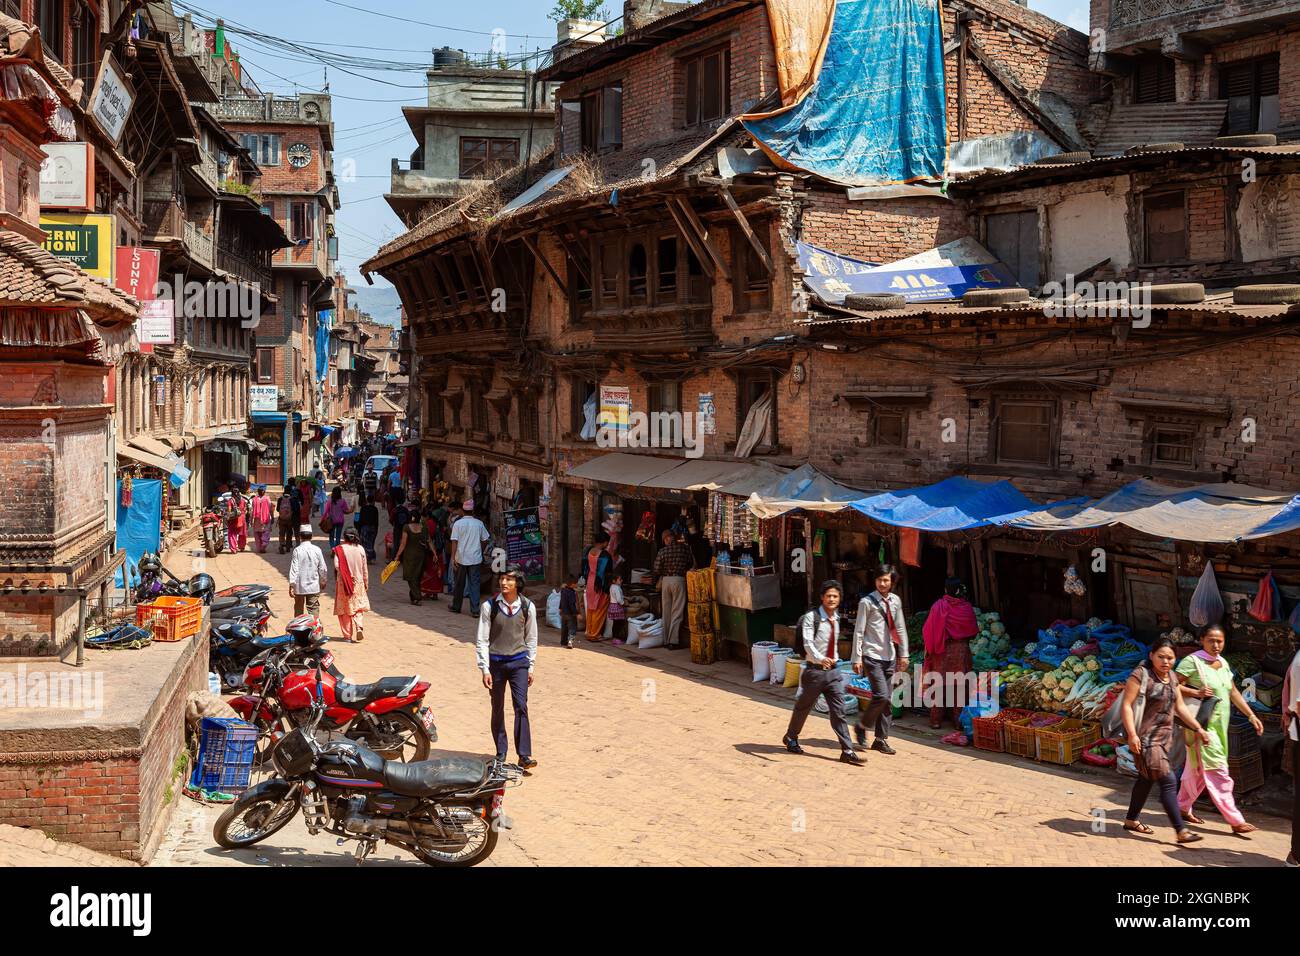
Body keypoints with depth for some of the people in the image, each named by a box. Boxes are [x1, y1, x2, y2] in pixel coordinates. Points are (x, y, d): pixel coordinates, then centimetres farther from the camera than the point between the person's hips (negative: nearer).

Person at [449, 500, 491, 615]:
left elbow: (454, 542, -10)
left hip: (461, 558, -1)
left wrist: (453, 557, -8)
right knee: (475, 584, 2)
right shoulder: (479, 524, 0)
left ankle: (456, 607, 23)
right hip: (475, 558, 1)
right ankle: (475, 609, -4)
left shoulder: (458, 524, -6)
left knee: (459, 583, 12)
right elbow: (485, 540, 7)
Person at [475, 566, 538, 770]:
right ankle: (501, 752, 22)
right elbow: (482, 640, -3)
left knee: (521, 706, -10)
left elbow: (531, 638, 8)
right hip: (496, 662, 0)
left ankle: (524, 755, -10)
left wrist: (530, 667, 8)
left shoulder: (528, 607, -2)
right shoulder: (489, 606, -7)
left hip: (519, 662, 0)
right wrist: (485, 669, -8)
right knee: (498, 709, 9)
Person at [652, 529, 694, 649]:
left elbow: (657, 570, -4)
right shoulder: (685, 549, -3)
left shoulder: (662, 551, -5)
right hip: (679, 580, -1)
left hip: (665, 580, 1)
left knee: (666, 612, 11)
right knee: (677, 612, 1)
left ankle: (666, 640, 14)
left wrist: (657, 581, 14)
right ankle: (673, 640, -6)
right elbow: (691, 564, 8)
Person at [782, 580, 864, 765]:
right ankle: (791, 738, 36)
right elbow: (808, 643, -26)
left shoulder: (837, 618, 7)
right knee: (803, 707, 12)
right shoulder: (811, 617, -14)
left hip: (833, 671, 5)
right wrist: (820, 659, -41)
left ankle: (848, 751, -2)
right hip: (815, 670, -5)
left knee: (839, 711, -1)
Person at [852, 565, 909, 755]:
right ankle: (861, 726, 7)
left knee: (887, 700, 6)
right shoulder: (867, 602, -8)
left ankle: (881, 739, 13)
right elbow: (859, 631, -8)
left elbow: (900, 629, 15)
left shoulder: (895, 601, 8)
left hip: (890, 657, 6)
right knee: (881, 696, -15)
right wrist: (857, 658, -10)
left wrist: (903, 654, 13)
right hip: (872, 657, -6)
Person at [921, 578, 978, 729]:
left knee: (939, 684, 5)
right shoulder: (966, 607, -4)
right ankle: (959, 720, 7)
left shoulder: (939, 606, -8)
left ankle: (936, 720, 6)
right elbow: (973, 631, 2)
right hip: (962, 650, 1)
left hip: (942, 650, -1)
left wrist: (930, 648, 4)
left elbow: (928, 630, -6)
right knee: (959, 685, 6)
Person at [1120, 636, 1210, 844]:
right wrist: (1132, 734, -25)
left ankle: (1132, 819, 32)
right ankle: (1181, 830, -11)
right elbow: (1126, 705, -17)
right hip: (1146, 737, -8)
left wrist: (1198, 729, 13)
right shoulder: (1141, 675, -14)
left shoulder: (1171, 677, 10)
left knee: (1147, 778, 18)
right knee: (1168, 781, -12)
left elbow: (1180, 707, 18)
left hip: (1165, 736, 8)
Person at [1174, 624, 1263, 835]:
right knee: (1217, 770, -9)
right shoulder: (1192, 661, -10)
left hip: (1218, 725, 8)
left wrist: (1252, 716, 14)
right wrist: (1197, 693, -24)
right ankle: (1235, 820, -9)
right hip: (1202, 724, -8)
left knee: (1198, 768, 15)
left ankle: (1183, 807, 28)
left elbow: (1233, 693, 18)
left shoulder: (1223, 664, 13)